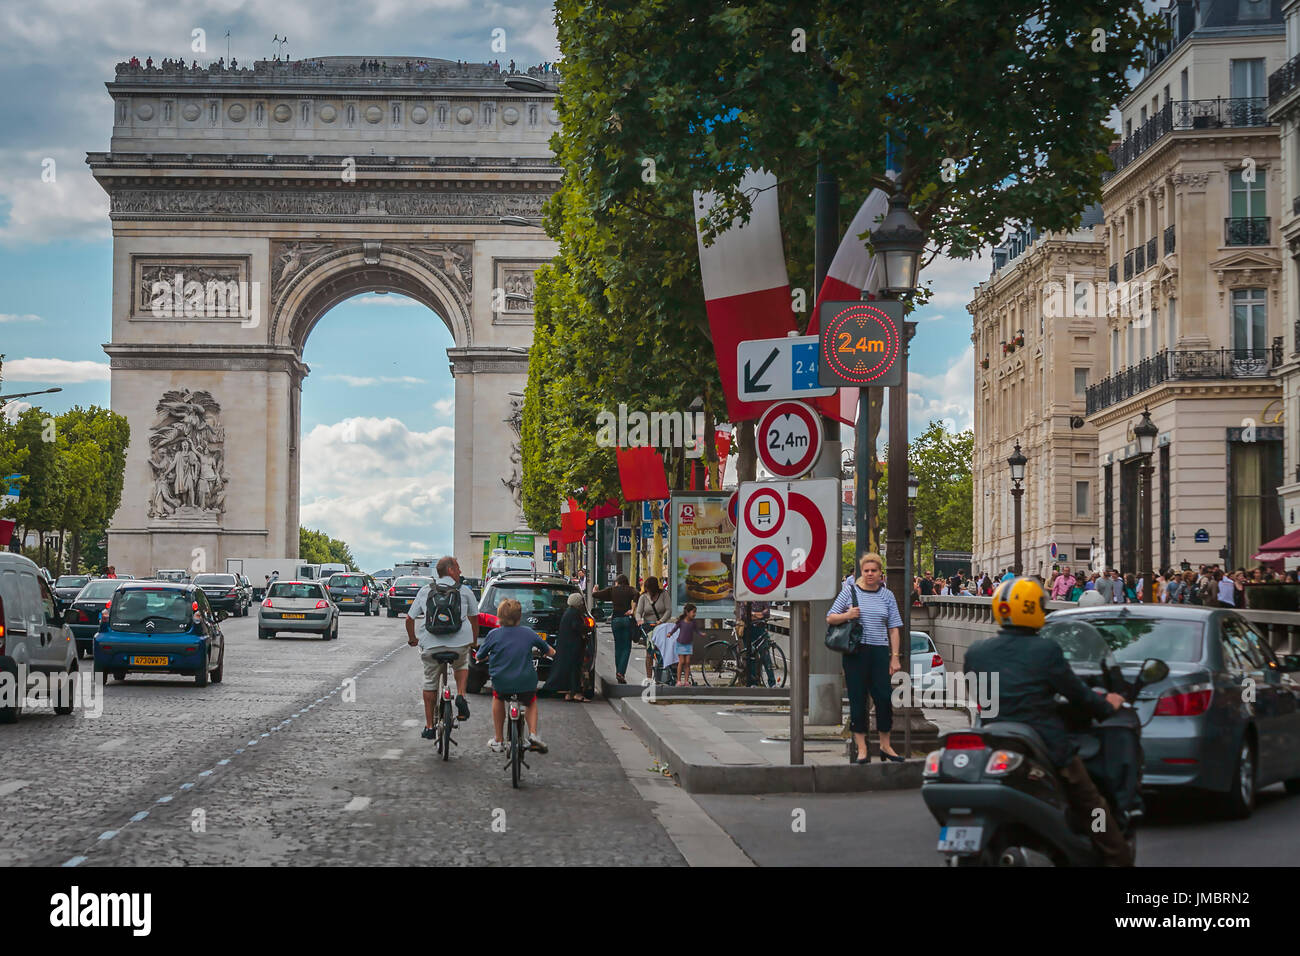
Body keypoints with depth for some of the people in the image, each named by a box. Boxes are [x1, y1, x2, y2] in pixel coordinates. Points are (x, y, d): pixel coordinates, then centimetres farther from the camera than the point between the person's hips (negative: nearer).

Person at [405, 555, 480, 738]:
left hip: (431, 645, 1)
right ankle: (461, 695, 4)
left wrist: (412, 639, 29)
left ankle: (429, 726, 17)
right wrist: (474, 641, 33)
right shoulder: (464, 591, 10)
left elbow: (409, 618, 13)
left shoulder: (425, 591, 13)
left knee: (430, 683, 16)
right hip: (460, 642, -1)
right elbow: (474, 618, 19)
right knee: (461, 666, 31)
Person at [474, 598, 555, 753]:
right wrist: (550, 652, 37)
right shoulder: (528, 633, 1)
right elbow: (550, 652, 13)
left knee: (498, 698, 32)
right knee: (531, 702, 31)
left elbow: (478, 657, 8)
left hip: (501, 683, -1)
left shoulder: (494, 634, -3)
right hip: (527, 682, 1)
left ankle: (498, 740, 29)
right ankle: (533, 734, 7)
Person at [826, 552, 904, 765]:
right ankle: (862, 749, 7)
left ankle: (885, 746, 12)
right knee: (858, 699, 1)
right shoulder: (850, 590, 3)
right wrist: (846, 615, -13)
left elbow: (893, 628, 9)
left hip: (879, 651, 1)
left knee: (884, 697, -1)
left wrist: (895, 656, 3)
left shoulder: (887, 595, 9)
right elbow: (830, 618, 7)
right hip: (855, 651, -1)